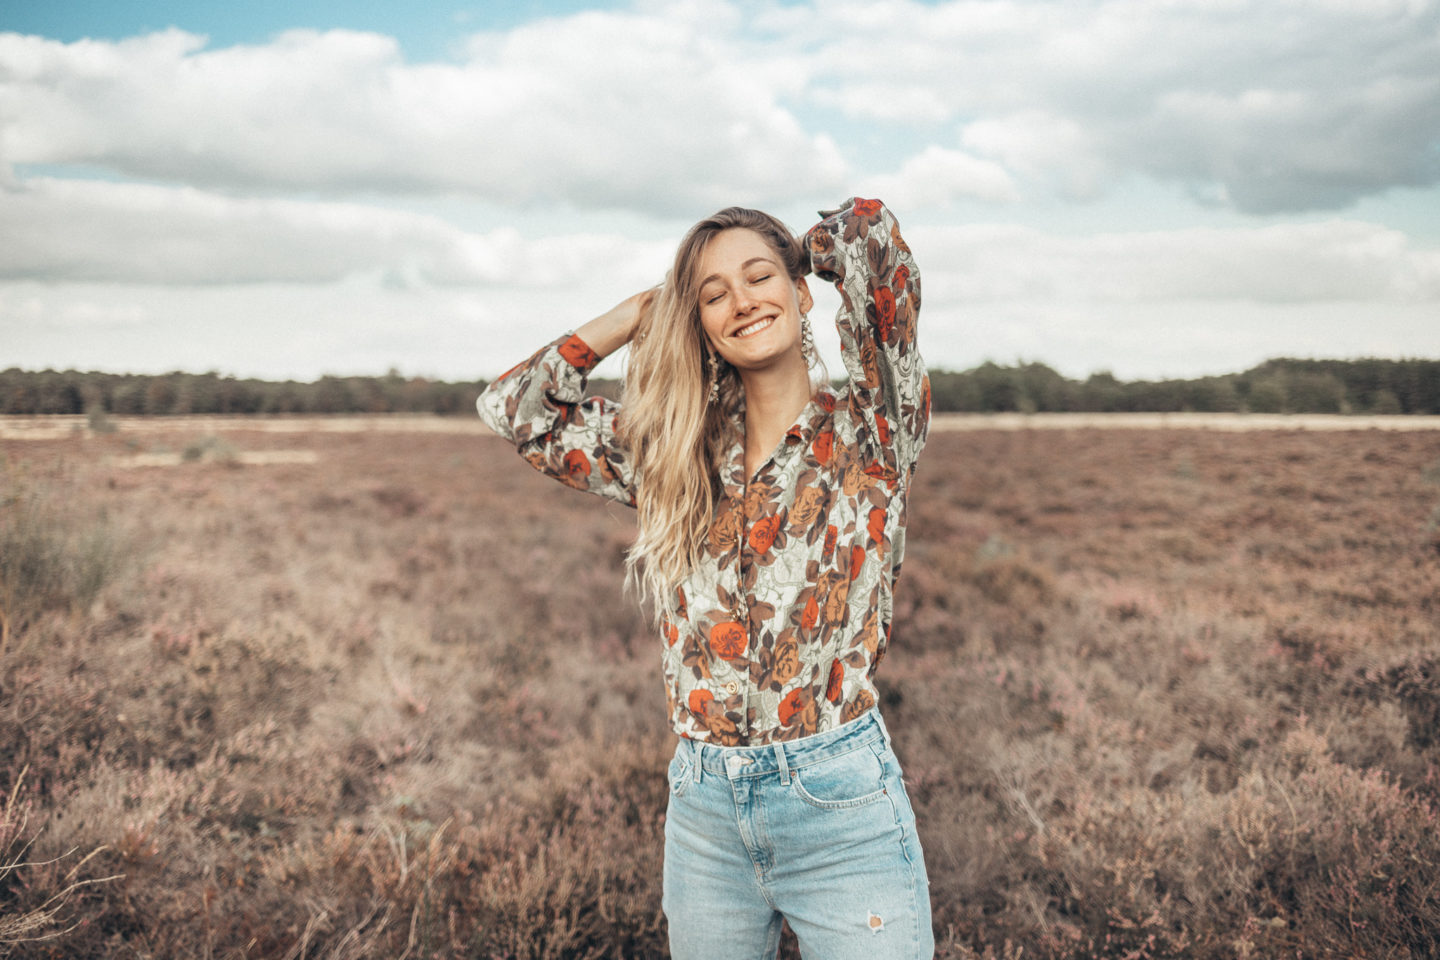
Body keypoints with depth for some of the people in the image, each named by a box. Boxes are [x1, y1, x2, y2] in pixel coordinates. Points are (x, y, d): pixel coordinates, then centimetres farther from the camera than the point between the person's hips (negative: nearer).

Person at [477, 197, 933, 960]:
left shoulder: (867, 432, -5)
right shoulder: (675, 457, 6)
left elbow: (870, 228, -13)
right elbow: (514, 406, 11)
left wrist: (792, 260, 7)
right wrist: (641, 314, 10)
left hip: (841, 807, -4)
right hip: (703, 810, 4)